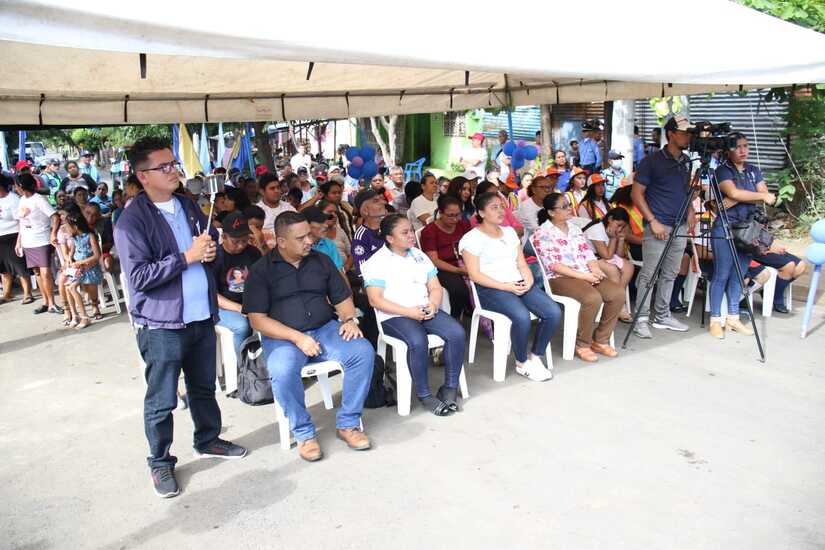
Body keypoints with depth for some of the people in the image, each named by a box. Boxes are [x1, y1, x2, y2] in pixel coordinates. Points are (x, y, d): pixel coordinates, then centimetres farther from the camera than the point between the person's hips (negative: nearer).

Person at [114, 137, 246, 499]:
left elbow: (215, 245, 22)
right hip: (162, 324, -6)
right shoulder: (131, 221, -13)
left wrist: (212, 250, -3)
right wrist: (187, 257, -22)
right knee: (161, 400, 5)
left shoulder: (189, 207, 10)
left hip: (202, 316, 7)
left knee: (203, 387, 22)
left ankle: (208, 439, 41)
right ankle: (160, 462, 23)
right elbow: (139, 277, -20)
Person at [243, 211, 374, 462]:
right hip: (282, 337, -3)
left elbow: (342, 298, 15)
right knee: (282, 372, -36)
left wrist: (349, 319, -8)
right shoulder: (261, 270, -1)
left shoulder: (321, 261, 11)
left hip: (325, 329, 4)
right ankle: (303, 433, -12)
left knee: (364, 352, -23)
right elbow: (257, 319, -7)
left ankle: (347, 423, -8)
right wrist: (297, 338, -18)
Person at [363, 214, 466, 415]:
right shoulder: (377, 262, -3)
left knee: (457, 332, -20)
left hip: (425, 311, 6)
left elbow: (435, 287, 16)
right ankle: (424, 395, -16)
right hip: (394, 317, -5)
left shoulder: (419, 255, 16)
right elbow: (375, 300, -11)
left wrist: (433, 304, -8)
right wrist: (409, 312, -18)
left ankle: (450, 387, -7)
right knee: (418, 341, -35)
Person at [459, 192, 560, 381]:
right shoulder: (472, 238, -2)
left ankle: (535, 357, 0)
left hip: (519, 284, 7)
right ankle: (522, 364, -9)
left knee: (554, 312, -17)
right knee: (522, 317, -33)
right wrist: (506, 287, -17)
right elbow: (475, 275, -10)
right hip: (491, 289, -6)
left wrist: (528, 281, -5)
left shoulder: (509, 232, 19)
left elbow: (521, 263, 17)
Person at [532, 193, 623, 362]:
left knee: (618, 293, -16)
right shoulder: (542, 233, -6)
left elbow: (587, 254, 14)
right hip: (560, 278, -7)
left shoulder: (574, 228, 17)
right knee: (593, 298, -33)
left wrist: (596, 270, -9)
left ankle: (600, 340, -3)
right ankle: (582, 344, -12)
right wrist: (583, 276, -19)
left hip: (587, 275, 7)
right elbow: (554, 265, -15)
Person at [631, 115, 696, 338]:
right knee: (649, 275, -6)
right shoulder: (652, 161, -9)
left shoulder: (686, 161, 11)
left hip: (680, 227, 7)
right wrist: (652, 221, -16)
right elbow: (636, 194, -10)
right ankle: (642, 318, 2)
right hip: (658, 227, -7)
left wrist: (691, 211, 7)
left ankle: (662, 316, 22)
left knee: (670, 274, 12)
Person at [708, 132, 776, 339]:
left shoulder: (754, 171, 13)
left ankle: (733, 318, 17)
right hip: (724, 228, -5)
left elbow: (767, 197, -1)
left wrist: (738, 199, -14)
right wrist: (761, 196, -11)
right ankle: (715, 320, 1)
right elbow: (734, 192, -21)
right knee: (722, 275, -5)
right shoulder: (722, 171, -4)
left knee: (739, 275, 9)